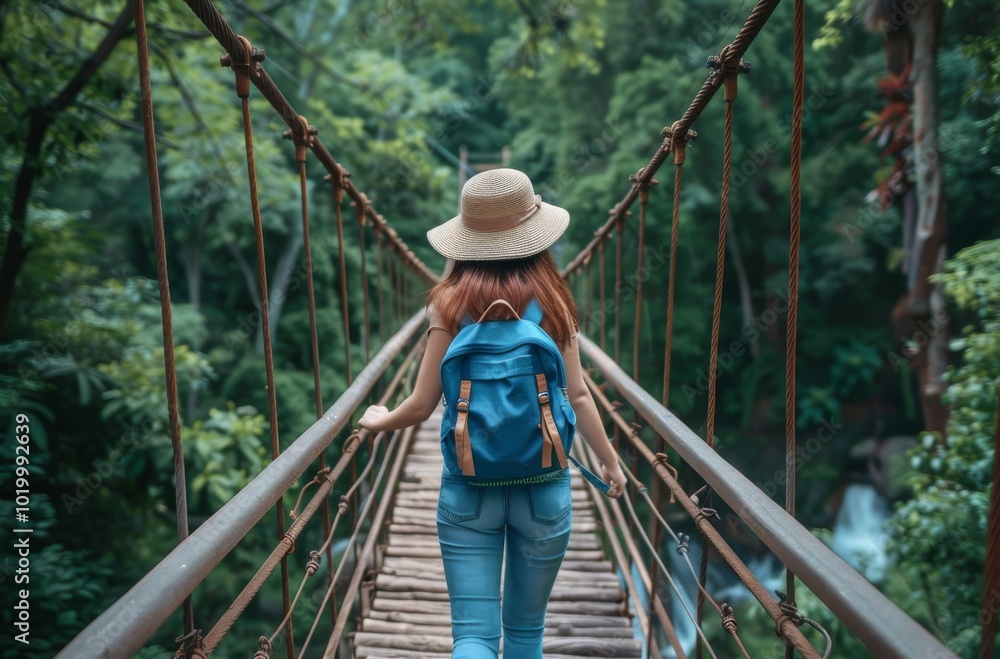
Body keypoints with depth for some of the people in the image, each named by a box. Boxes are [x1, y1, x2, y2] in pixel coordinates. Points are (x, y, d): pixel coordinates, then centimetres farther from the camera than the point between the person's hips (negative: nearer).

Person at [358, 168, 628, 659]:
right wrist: (610, 461, 15)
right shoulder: (552, 301, -2)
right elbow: (577, 396, -1)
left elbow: (423, 404, -3)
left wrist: (377, 421, 18)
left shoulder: (451, 303, -5)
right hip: (545, 487, 1)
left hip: (468, 487, -1)